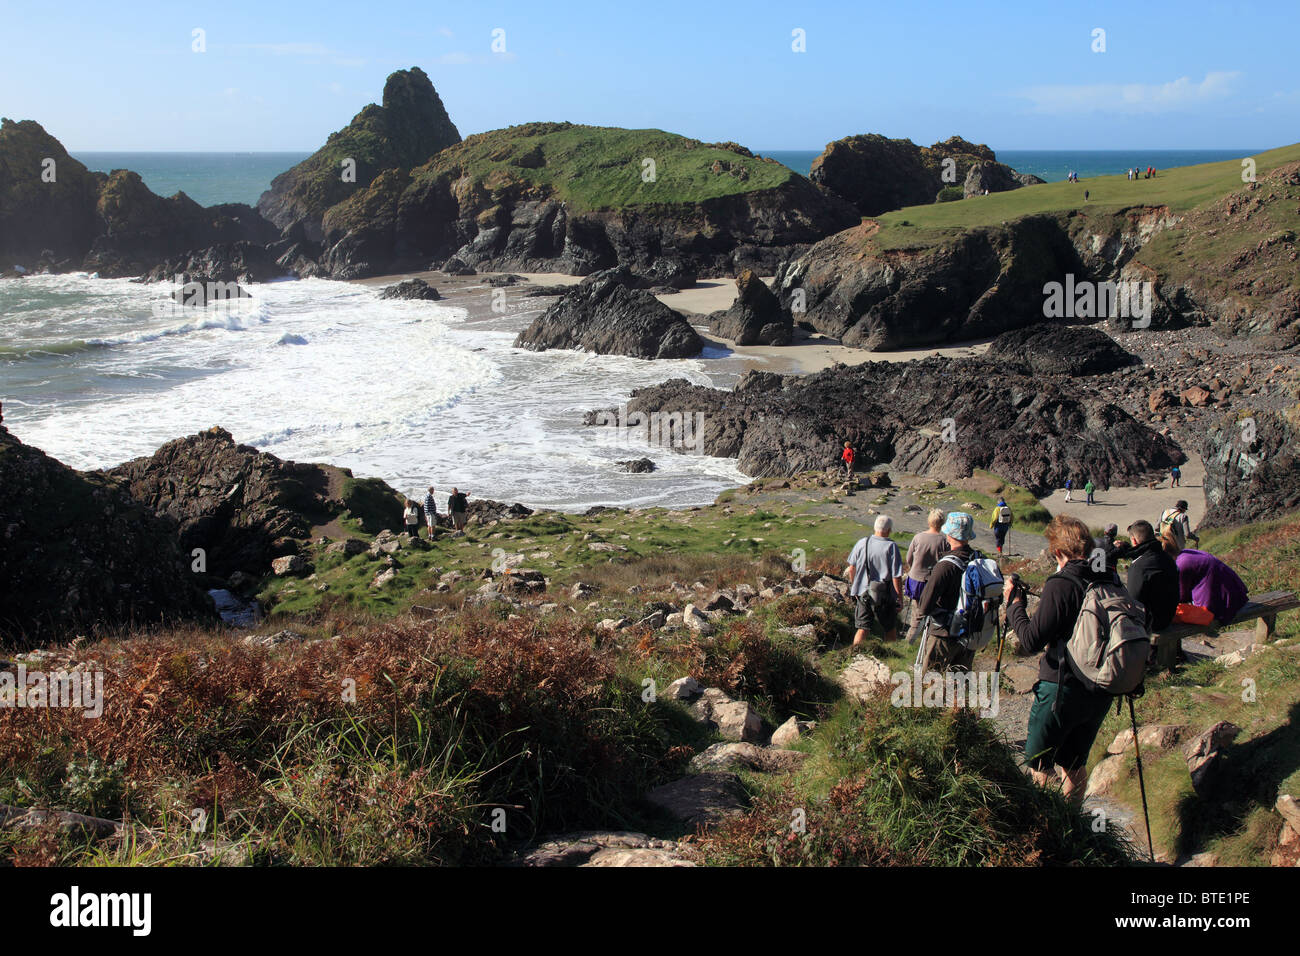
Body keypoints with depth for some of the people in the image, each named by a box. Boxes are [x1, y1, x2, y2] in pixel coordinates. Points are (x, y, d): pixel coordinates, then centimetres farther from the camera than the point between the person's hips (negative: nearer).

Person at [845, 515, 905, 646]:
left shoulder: (862, 543, -4)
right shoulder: (891, 547, -15)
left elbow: (852, 568, 6)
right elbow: (896, 576, -15)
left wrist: (854, 586, 22)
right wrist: (900, 599, -5)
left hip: (862, 593, 3)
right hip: (884, 596, -3)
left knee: (862, 629, 10)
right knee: (890, 629, 16)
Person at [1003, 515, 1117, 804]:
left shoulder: (1061, 585, -20)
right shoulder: (1111, 580, -1)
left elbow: (1031, 641, -21)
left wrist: (1015, 603, -8)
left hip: (1060, 690, -6)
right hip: (1101, 691, 7)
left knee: (1039, 766, 8)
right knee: (1075, 764, 21)